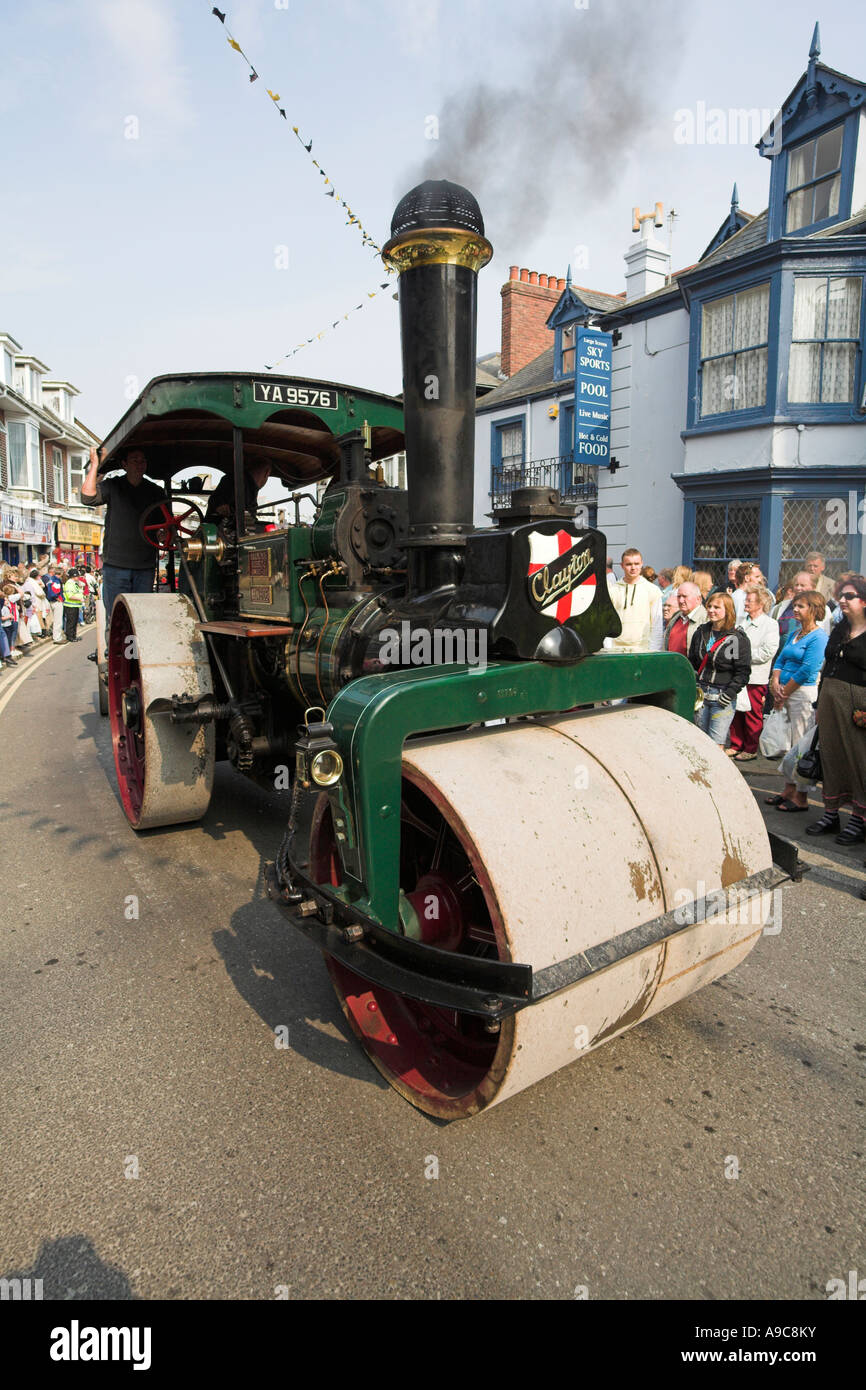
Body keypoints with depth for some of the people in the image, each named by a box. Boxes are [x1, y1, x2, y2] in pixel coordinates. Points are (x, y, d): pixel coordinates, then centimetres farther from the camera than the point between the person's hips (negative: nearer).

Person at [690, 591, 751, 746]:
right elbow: (692, 662, 17)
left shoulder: (738, 638, -5)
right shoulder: (701, 632, 11)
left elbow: (743, 671, -7)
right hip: (700, 693, 5)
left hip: (722, 696, -5)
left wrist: (729, 694, -15)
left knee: (716, 743, -9)